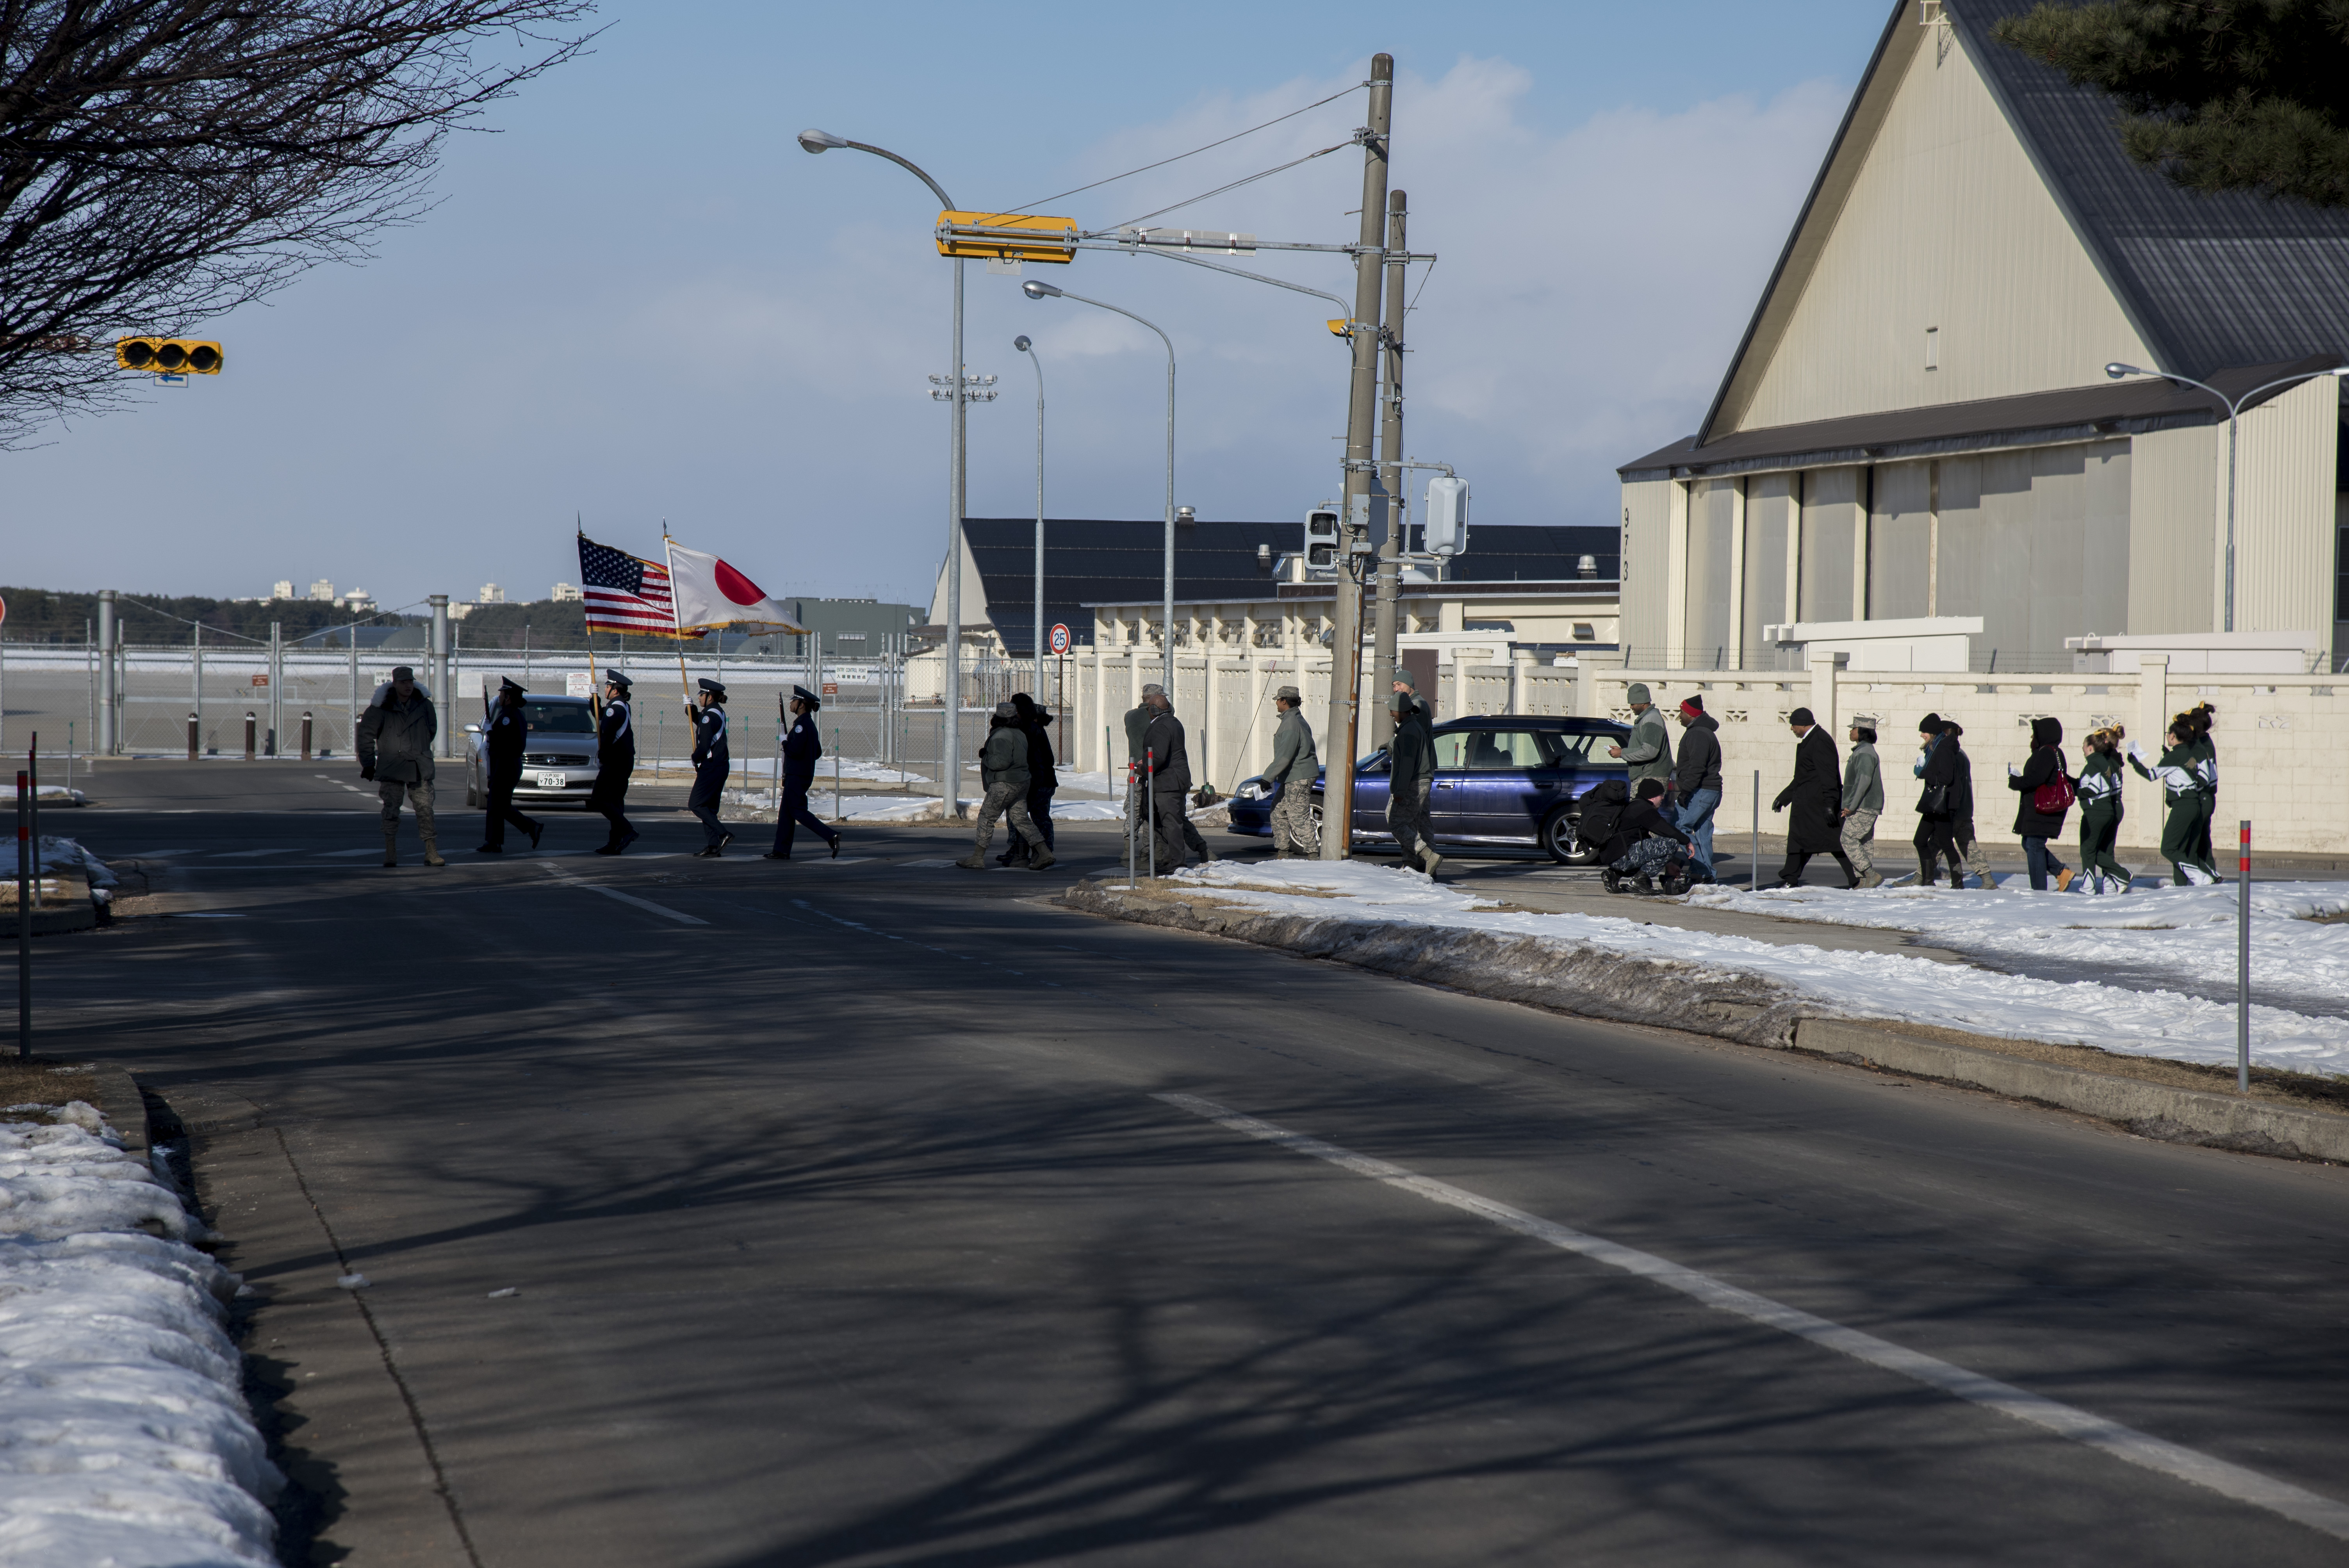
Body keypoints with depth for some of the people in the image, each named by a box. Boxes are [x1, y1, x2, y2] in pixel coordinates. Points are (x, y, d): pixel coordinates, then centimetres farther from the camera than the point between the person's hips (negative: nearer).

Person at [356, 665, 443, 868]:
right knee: (391, 810, -2)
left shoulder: (424, 705, 4)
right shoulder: (381, 708, -4)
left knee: (425, 810, -2)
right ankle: (390, 853, 4)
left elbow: (432, 730, 21)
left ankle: (431, 853, 0)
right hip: (391, 766, -2)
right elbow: (366, 735, 3)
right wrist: (368, 763, 2)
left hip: (419, 768, 2)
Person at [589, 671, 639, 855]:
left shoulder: (615, 708, -15)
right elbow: (601, 718, 28)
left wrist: (601, 757, -11)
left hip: (614, 762, -10)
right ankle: (615, 843, 11)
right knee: (615, 802, 12)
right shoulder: (624, 707, 16)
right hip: (626, 762, 10)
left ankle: (627, 831, -19)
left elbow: (608, 735, -21)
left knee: (598, 800, -10)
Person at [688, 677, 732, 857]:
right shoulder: (718, 712, 12)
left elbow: (704, 745, -21)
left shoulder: (710, 715, -17)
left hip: (711, 767, -10)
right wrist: (691, 707, 17)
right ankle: (713, 846, 9)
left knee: (696, 804, -7)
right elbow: (701, 722, 30)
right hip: (721, 766, 10)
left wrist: (695, 759, -4)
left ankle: (723, 834, -14)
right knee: (709, 807, 11)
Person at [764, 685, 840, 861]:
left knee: (798, 811, -10)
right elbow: (818, 753, 21)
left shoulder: (802, 724, -16)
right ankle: (781, 851, 12)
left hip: (797, 776, -10)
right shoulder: (809, 724, 15)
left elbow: (795, 750, -26)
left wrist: (785, 742, -7)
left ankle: (831, 836, -15)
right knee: (786, 812, 11)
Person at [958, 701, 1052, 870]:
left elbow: (1001, 761, -26)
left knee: (986, 818, 0)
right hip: (1022, 783, 9)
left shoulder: (1001, 736, -16)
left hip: (1005, 785, -9)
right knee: (1020, 820, 10)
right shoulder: (1019, 734, 14)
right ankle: (1044, 853, 1)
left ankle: (977, 858, 2)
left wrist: (985, 757, -9)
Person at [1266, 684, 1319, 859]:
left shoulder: (1291, 723, -18)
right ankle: (1283, 852, 17)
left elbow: (1284, 756, -23)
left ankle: (1313, 854, -9)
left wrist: (1268, 777, -21)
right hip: (1292, 779, 11)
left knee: (1299, 818, -10)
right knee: (1278, 811, 14)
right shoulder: (1296, 719, 15)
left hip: (1298, 779, -11)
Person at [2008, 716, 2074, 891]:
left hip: (2043, 809, -11)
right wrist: (2018, 779, 15)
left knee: (2034, 845, -6)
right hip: (2037, 808, 11)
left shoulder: (2047, 753, -16)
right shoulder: (2054, 752, 17)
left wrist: (2014, 782, -9)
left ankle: (2039, 888, -4)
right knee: (2029, 844, 15)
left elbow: (2035, 779, -24)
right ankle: (2062, 872, 13)